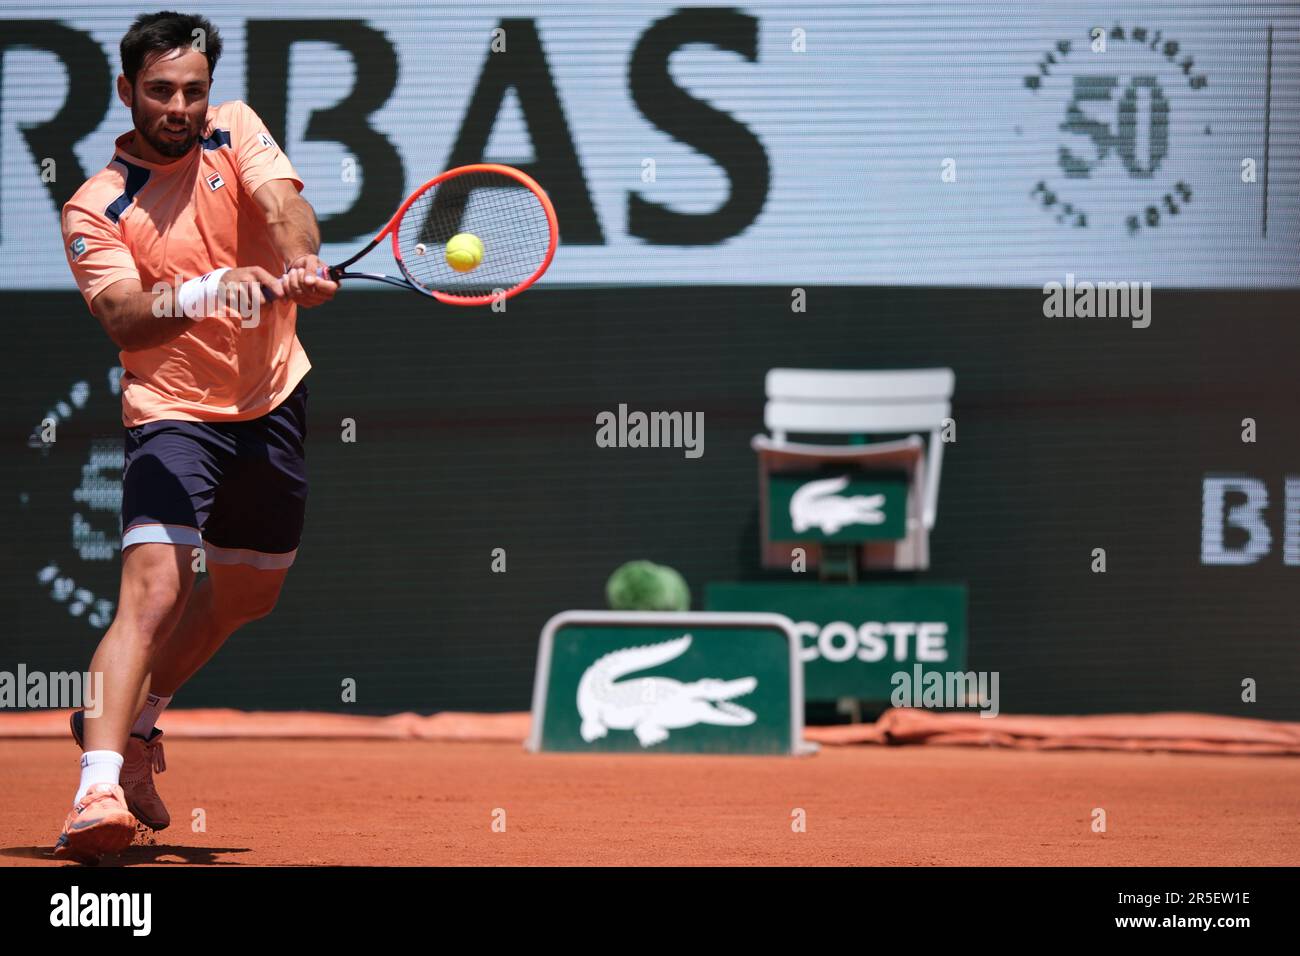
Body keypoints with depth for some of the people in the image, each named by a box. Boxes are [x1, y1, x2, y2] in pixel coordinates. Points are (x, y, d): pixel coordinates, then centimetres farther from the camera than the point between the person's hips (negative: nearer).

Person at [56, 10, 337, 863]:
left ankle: (132, 723, 43)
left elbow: (283, 204, -20)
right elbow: (123, 318, -27)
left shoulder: (235, 132, -2)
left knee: (245, 595, 20)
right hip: (174, 415, -5)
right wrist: (208, 292, -45)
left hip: (273, 401, 6)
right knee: (154, 589, -24)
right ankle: (97, 791, -33)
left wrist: (301, 263, -42)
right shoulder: (95, 210, -13)